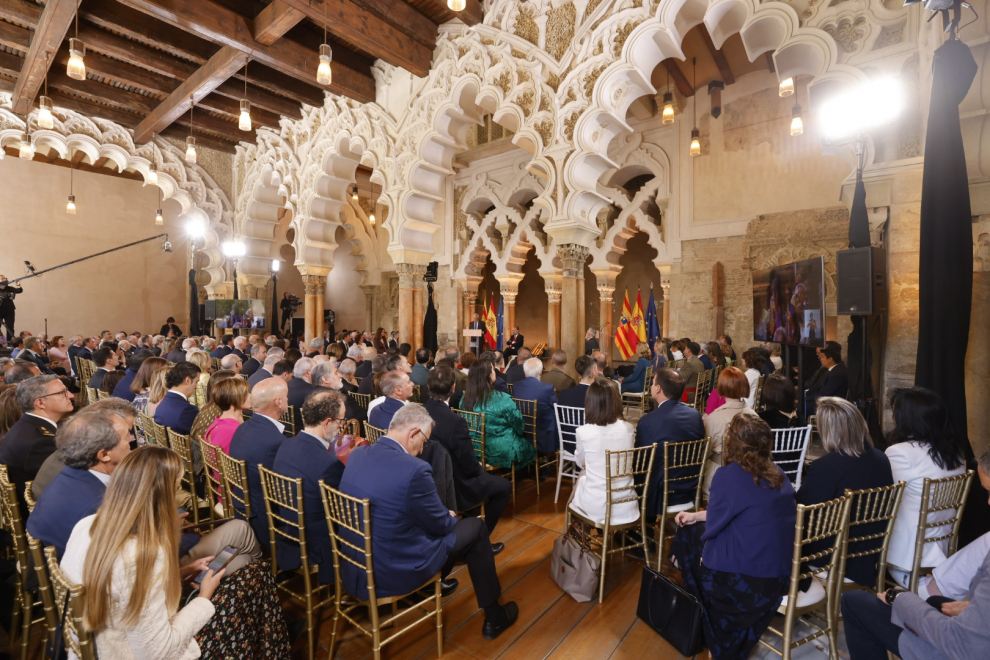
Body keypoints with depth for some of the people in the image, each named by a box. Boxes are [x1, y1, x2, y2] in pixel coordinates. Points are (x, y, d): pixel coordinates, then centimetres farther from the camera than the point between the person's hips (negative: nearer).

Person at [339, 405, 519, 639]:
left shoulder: (357, 454, -4)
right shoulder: (414, 468, -27)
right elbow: (439, 525, -12)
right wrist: (450, 517, 12)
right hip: (393, 574, -7)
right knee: (475, 528, 9)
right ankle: (493, 617, 24)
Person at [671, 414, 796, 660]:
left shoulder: (728, 475, -18)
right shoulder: (776, 473, 4)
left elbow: (713, 525, -8)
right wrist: (696, 515, 20)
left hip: (745, 577, -7)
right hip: (780, 572, 7)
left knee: (692, 533, 15)